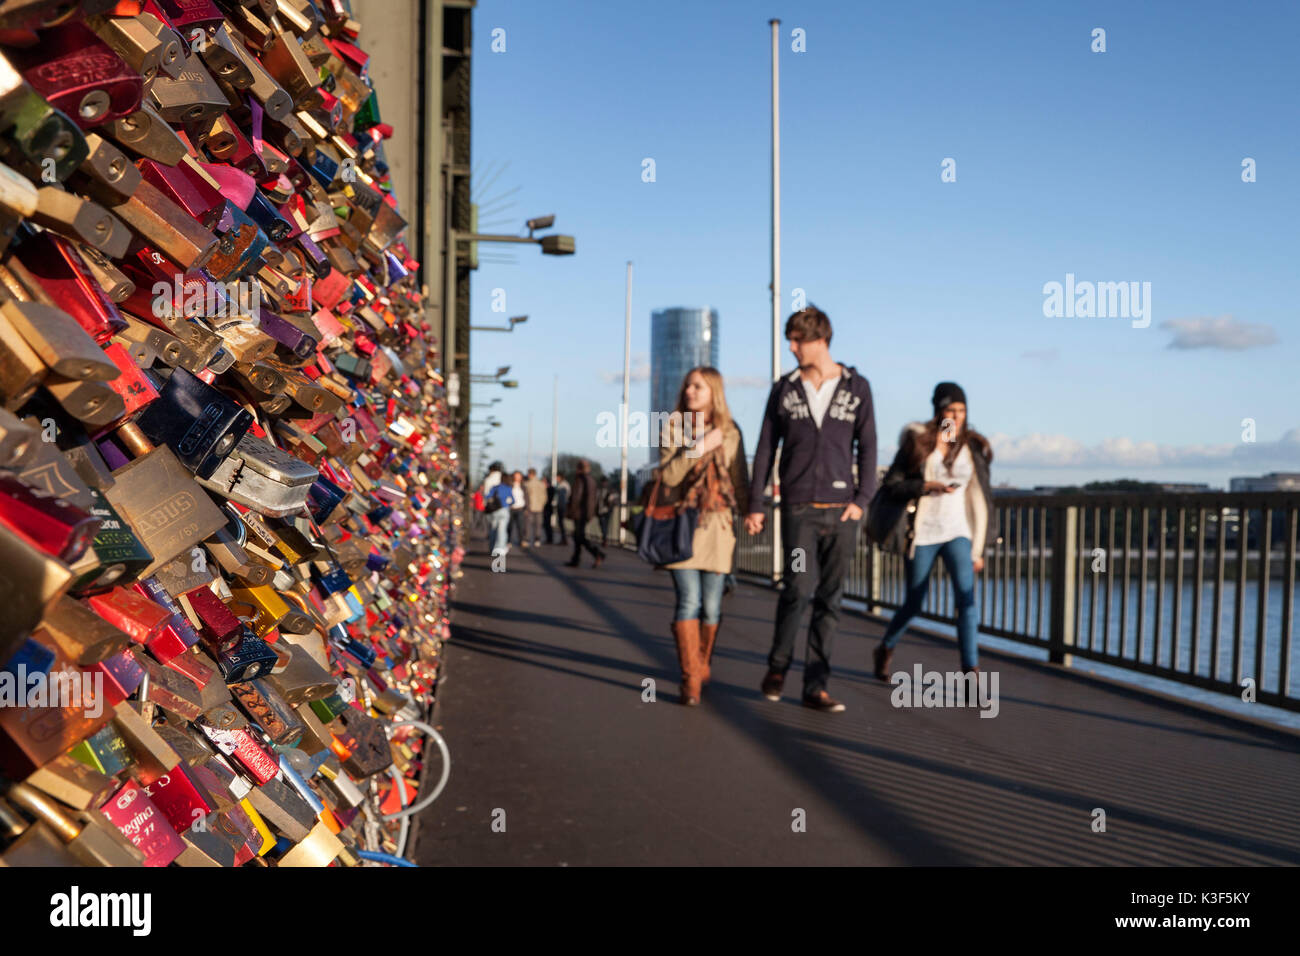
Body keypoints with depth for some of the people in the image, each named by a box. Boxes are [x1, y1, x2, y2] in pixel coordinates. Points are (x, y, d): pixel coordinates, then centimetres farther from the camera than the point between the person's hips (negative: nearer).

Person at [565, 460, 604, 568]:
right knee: (577, 536, 15)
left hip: (579, 513, -8)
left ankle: (597, 553, -23)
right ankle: (575, 560, 17)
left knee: (580, 537, -7)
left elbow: (576, 497, -19)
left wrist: (572, 512, -12)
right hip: (588, 513, 8)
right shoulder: (592, 480, 11)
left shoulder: (579, 479, -13)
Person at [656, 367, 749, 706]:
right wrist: (699, 447, -13)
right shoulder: (673, 427, 5)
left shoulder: (730, 433, 8)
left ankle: (702, 667, 25)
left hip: (717, 525, 1)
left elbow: (739, 482, 10)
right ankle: (690, 680, -8)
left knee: (711, 605, 4)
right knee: (688, 600, -12)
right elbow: (668, 475, -5)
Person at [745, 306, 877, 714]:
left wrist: (862, 500, -4)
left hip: (841, 510, 1)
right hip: (798, 508, -1)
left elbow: (867, 447, 6)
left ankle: (816, 687, 12)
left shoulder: (857, 387, 6)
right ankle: (777, 665, 10)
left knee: (829, 600, 4)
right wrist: (754, 504, 4)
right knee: (799, 587, -14)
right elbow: (765, 449, 8)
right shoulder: (784, 389, 7)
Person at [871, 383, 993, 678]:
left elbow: (979, 501, 11)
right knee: (914, 604, 10)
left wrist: (978, 549, 10)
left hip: (957, 534, 2)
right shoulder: (917, 443, -2)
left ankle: (971, 670, -19)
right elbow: (890, 487, -6)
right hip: (922, 535, -2)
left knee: (966, 597, -20)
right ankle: (885, 650, 37)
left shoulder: (973, 448, 6)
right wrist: (927, 486, -21)